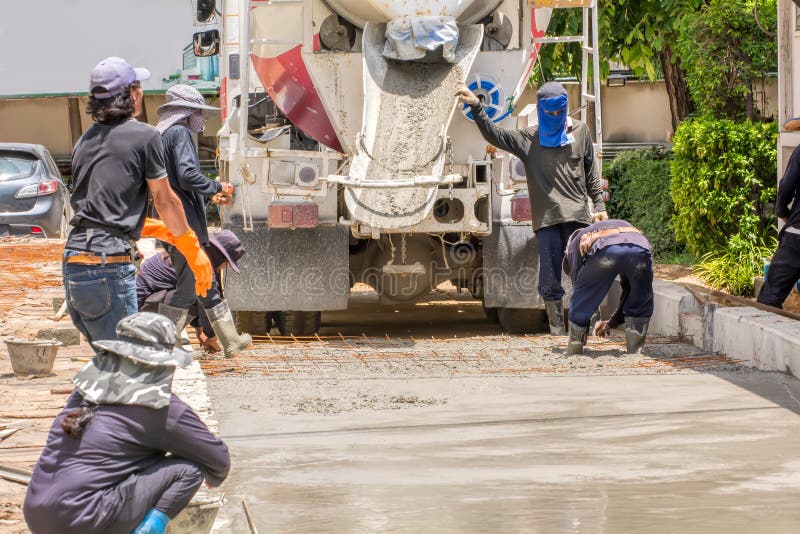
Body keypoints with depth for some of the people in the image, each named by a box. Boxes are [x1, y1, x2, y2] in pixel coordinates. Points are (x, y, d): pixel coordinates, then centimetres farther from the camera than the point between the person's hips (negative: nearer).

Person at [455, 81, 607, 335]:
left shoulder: (579, 131, 11)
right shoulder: (528, 138, 8)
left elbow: (590, 172, 16)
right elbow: (493, 133, -1)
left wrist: (599, 205, 13)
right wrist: (476, 107, -12)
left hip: (577, 215, 0)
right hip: (546, 218, 0)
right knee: (550, 277, -1)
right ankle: (556, 329, 6)